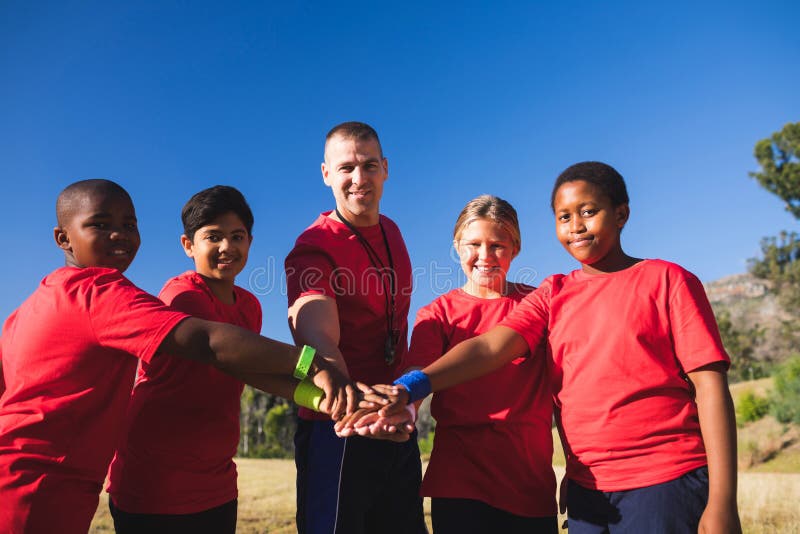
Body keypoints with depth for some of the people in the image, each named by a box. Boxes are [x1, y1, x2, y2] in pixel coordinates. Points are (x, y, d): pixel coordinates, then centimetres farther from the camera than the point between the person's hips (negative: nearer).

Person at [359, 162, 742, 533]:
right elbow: (489, 346, -7)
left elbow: (710, 384, -5)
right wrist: (413, 385, -24)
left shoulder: (666, 280, 0)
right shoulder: (553, 294, 9)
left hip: (665, 482, -3)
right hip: (587, 489, 3)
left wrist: (722, 503, -11)